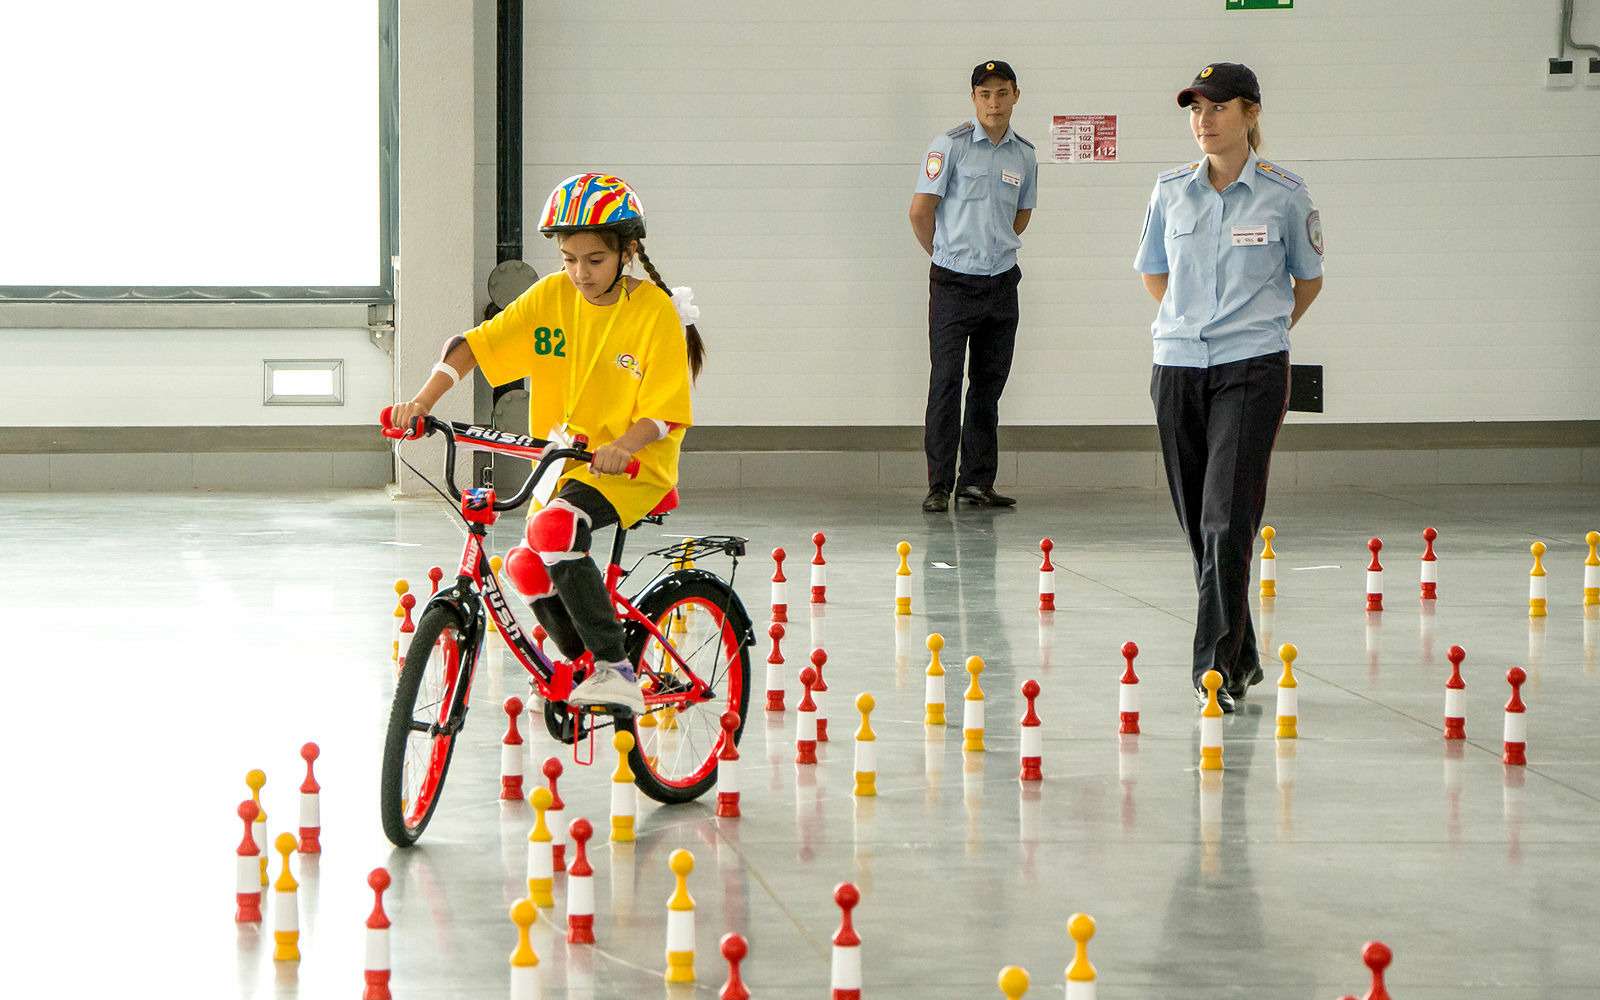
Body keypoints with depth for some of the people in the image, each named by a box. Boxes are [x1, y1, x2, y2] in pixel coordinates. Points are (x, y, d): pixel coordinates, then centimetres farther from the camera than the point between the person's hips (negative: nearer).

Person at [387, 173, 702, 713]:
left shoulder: (655, 310, -12)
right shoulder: (552, 295, 0)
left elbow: (662, 411, -15)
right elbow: (476, 343, -2)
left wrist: (621, 448, -35)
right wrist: (424, 400, -17)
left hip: (633, 466, -6)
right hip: (563, 461, 6)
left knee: (555, 528, -31)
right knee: (528, 567, -9)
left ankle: (618, 673, -26)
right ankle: (588, 669, 18)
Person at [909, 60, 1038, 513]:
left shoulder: (1024, 155, 7)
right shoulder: (951, 145, -8)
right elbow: (920, 210, -5)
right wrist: (945, 254, 6)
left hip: (1001, 283, 5)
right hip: (953, 283, -5)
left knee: (989, 386, 9)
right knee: (946, 383, -6)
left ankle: (977, 481, 16)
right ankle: (939, 485, -3)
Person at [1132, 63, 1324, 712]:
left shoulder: (1284, 194, -3)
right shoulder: (1171, 192, 6)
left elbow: (1308, 279, 11)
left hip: (1252, 372, -4)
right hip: (1178, 367, 4)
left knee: (1228, 518, -14)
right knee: (1198, 522, 8)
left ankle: (1218, 668, -15)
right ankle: (1242, 656, 21)